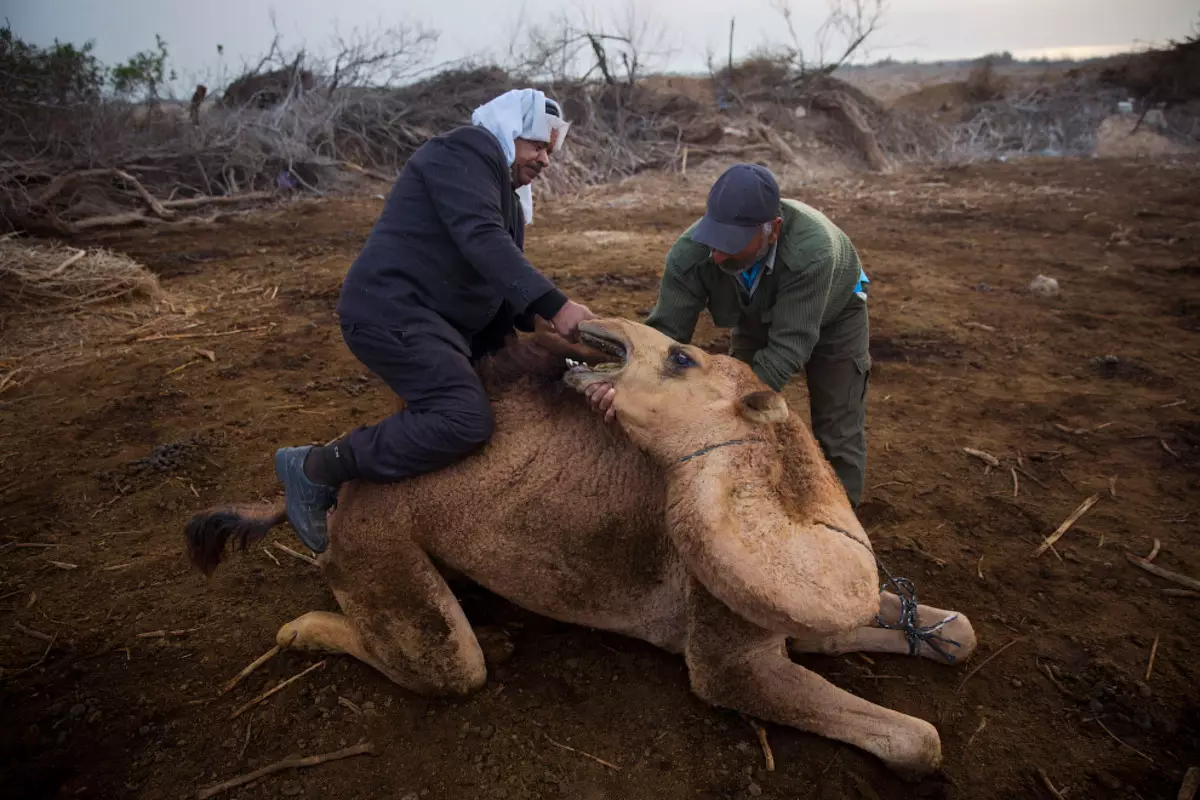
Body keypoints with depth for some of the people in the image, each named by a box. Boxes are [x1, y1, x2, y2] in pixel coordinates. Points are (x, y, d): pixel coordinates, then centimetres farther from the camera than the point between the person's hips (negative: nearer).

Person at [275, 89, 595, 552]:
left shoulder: (504, 193, 25)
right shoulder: (463, 153, -6)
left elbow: (501, 285, 20)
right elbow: (482, 241, -23)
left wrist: (535, 327, 3)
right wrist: (555, 306, -31)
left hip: (441, 322, 11)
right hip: (391, 311, -11)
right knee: (466, 421, -25)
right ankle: (315, 469, -13)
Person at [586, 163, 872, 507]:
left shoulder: (812, 249, -45)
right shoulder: (690, 252, -35)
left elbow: (787, 347, -43)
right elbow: (665, 330, -31)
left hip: (832, 317, -3)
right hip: (758, 318, 3)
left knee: (837, 432, -1)